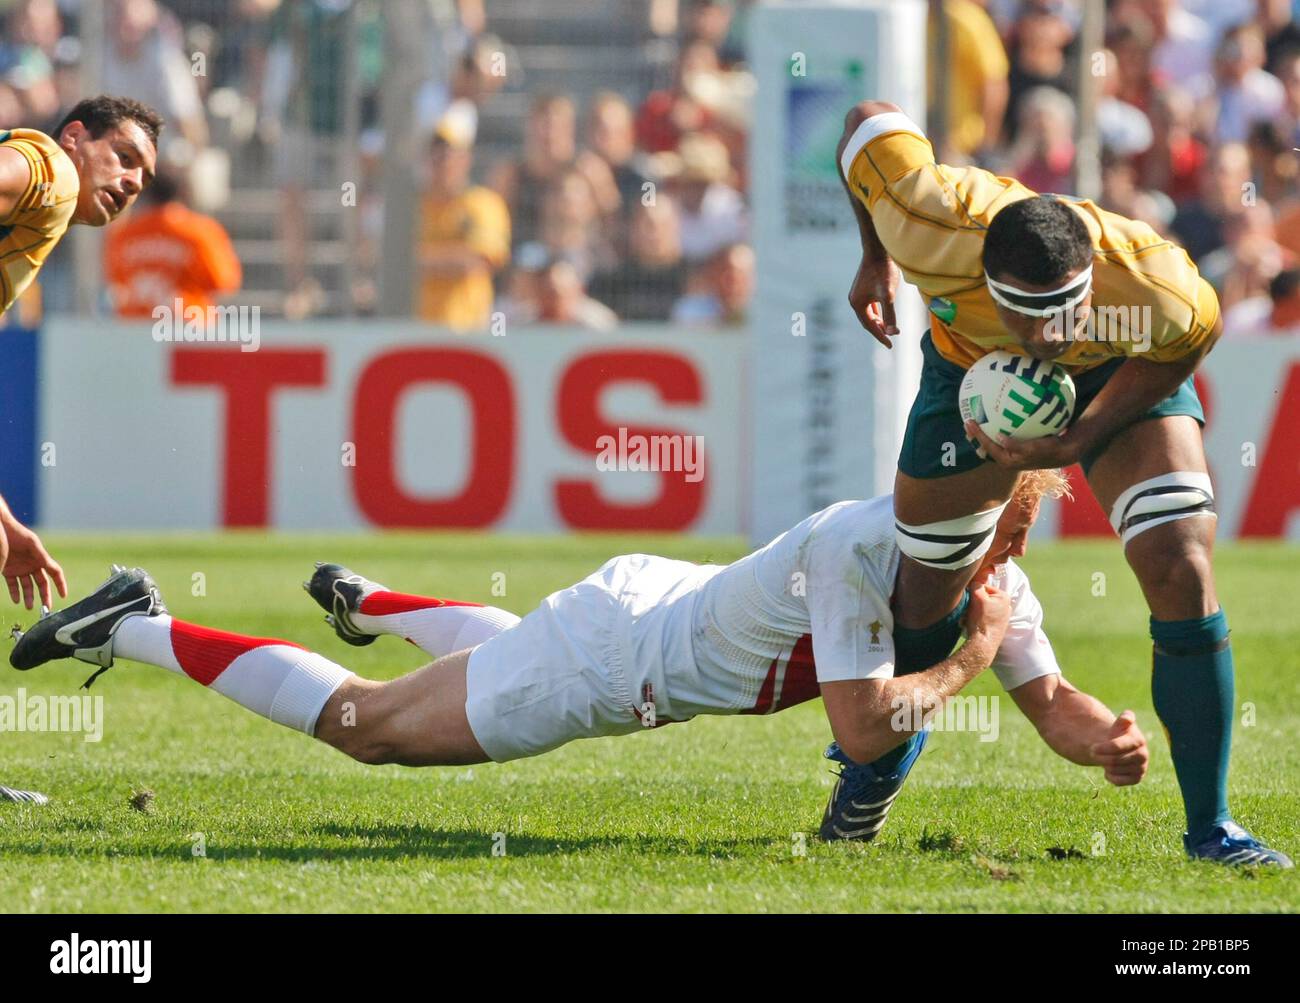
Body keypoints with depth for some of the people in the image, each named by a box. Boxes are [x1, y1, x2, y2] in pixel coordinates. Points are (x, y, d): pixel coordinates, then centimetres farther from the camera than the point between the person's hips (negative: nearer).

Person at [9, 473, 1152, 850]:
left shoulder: (987, 576, -11)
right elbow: (860, 727, -41)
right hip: (606, 649, -8)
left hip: (656, 604, 8)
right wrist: (965, 661, -31)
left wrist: (1104, 736, -23)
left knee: (513, 651, 41)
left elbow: (1049, 701, -3)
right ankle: (136, 629, 18)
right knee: (366, 725, 7)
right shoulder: (853, 548, -36)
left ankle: (363, 600, 63)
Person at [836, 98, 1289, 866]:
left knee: (1183, 570, -19)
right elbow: (871, 119, -21)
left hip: (1123, 376, -1)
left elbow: (1178, 352, -15)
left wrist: (1078, 443, -28)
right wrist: (875, 263, -5)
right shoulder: (931, 231, -42)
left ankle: (1210, 826, -8)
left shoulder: (1164, 295, -42)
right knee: (926, 604, 8)